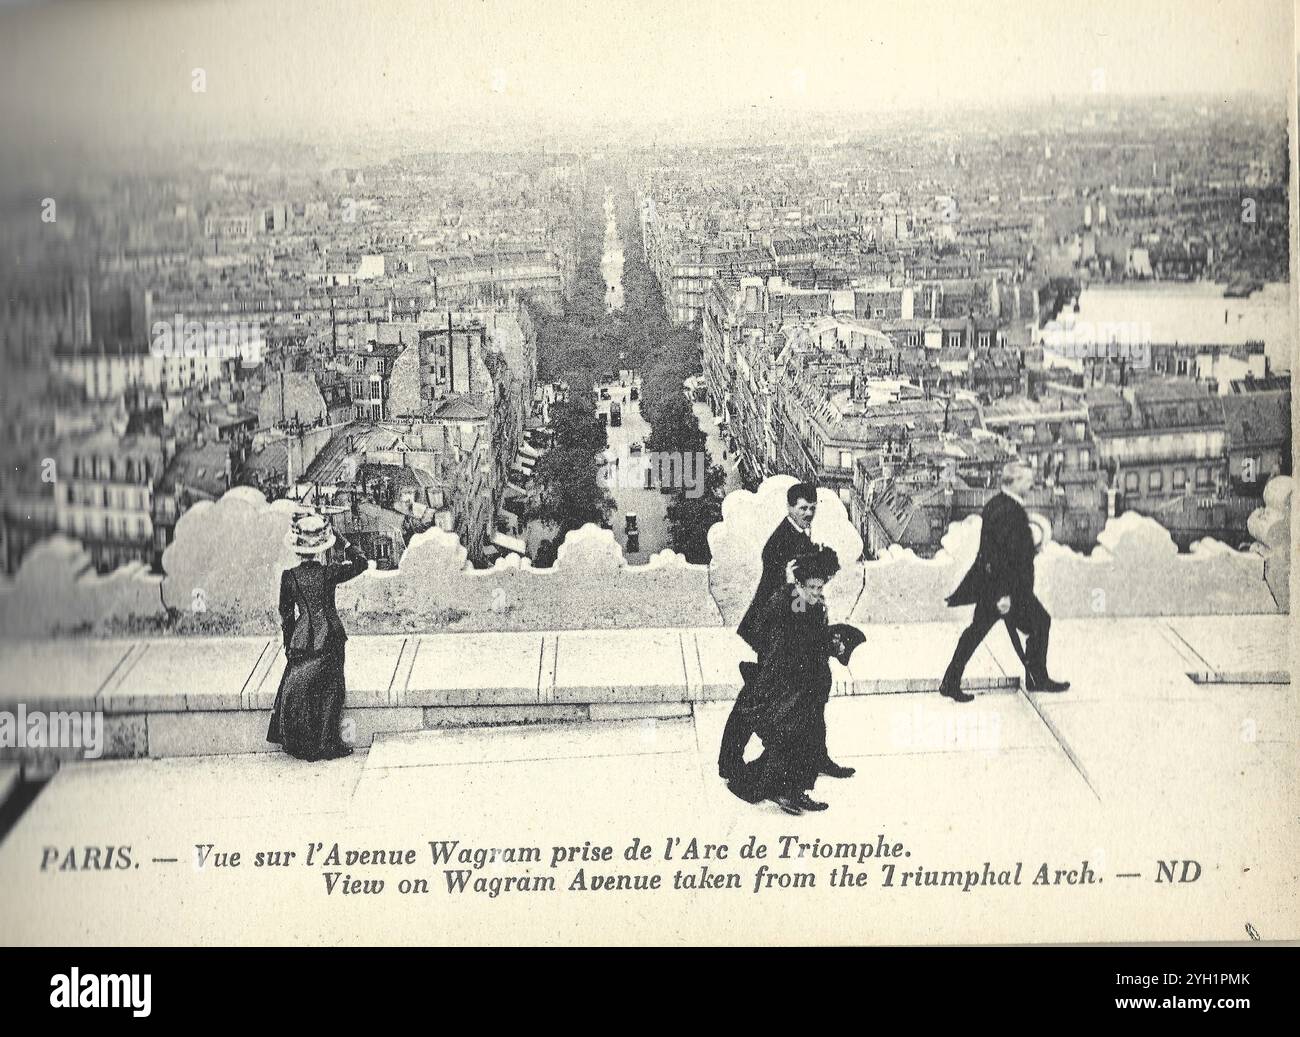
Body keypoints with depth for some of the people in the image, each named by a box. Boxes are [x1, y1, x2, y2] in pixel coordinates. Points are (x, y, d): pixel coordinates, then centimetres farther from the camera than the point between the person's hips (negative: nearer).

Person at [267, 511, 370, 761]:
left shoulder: (289, 577, -7)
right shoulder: (328, 574, -13)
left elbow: (286, 614, 1)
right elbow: (361, 563, 0)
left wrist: (289, 644, 11)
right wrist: (342, 542, 3)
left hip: (301, 640, 2)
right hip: (329, 639, -1)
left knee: (297, 690, 13)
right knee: (329, 691, 8)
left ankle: (299, 745, 17)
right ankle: (327, 743, 10)